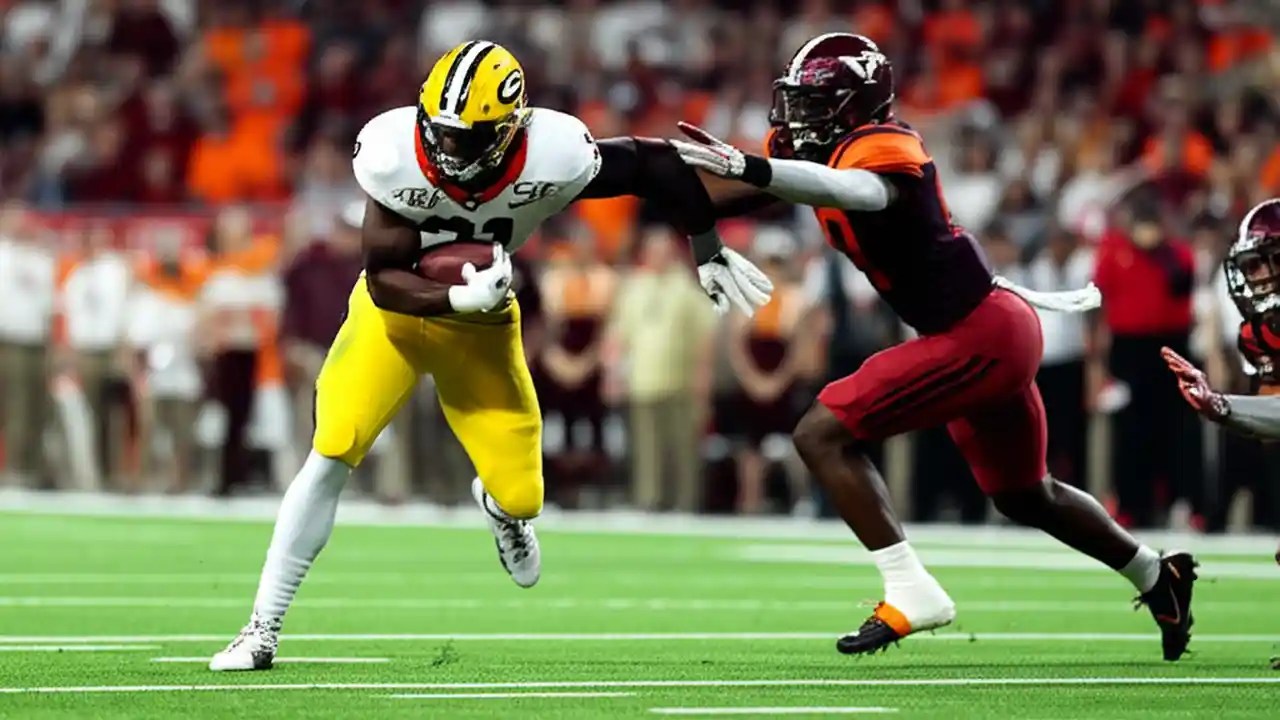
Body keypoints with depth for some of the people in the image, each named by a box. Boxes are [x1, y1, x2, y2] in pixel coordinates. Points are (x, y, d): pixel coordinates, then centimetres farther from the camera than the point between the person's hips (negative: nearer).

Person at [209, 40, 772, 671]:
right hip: (398, 308, -1)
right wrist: (459, 298, -43)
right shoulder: (393, 155, -32)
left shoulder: (552, 160, -31)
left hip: (483, 321, 2)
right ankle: (262, 630, -9)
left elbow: (655, 163, -14)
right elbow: (384, 280, -26)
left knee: (520, 496, 0)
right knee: (331, 456, -17)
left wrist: (709, 251, -5)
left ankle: (497, 504, 42)